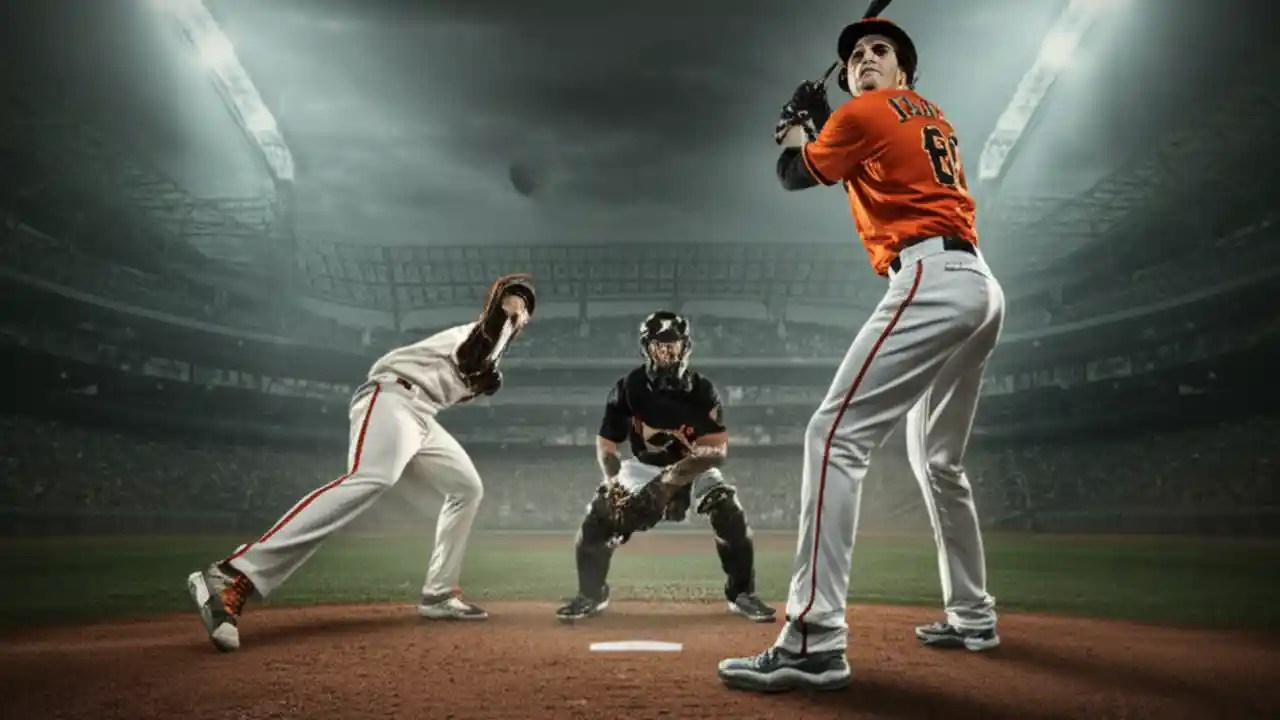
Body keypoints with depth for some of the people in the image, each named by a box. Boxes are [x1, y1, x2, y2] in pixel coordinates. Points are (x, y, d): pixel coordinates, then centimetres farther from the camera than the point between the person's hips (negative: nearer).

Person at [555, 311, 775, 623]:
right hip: (643, 467, 1)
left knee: (730, 514, -25)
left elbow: (718, 450, -25)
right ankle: (591, 595, 4)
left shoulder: (702, 390, -19)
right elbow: (606, 444, -8)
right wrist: (613, 480, -27)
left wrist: (678, 474, -40)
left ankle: (742, 594, -4)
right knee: (598, 515, -19)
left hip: (695, 467, -1)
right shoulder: (628, 388, -16)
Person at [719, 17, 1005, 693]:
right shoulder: (933, 118, 28)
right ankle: (971, 616, 31)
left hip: (932, 281, -10)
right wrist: (819, 122, 39)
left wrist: (794, 134, 35)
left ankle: (814, 642, -26)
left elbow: (795, 174, 15)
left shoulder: (862, 113, 4)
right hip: (981, 287, 10)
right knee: (938, 460, 22)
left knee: (836, 435, -18)